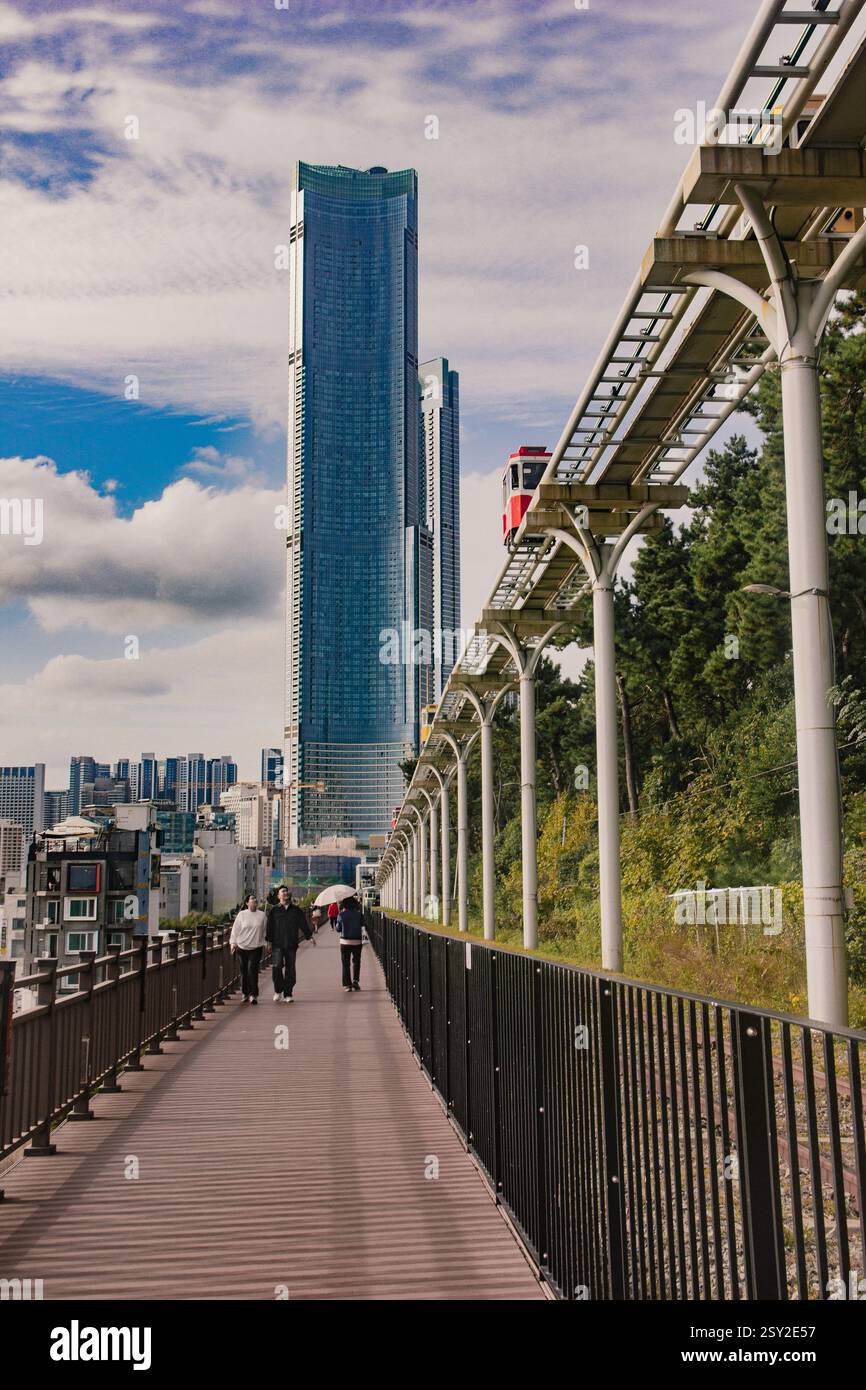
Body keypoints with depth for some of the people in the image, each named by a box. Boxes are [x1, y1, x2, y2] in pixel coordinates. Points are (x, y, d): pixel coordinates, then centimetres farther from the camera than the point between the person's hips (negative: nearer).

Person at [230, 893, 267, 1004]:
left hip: (256, 947, -1)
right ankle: (246, 994, 21)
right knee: (244, 971, 7)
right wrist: (233, 943, 2)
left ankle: (253, 994, -12)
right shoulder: (242, 915, 1)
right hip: (242, 947, 1)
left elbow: (265, 931, 10)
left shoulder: (262, 915, 4)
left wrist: (264, 943, 9)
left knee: (252, 970, -12)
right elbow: (235, 929, 5)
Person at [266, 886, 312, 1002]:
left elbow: (303, 924, 10)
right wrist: (268, 940, -3)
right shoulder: (274, 910, 3)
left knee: (290, 969, 5)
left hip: (292, 944, 2)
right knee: (277, 966, -16)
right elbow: (269, 926, 3)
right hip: (278, 944, -2)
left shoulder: (296, 910, 9)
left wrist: (309, 936, 1)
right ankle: (278, 991, 2)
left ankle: (288, 994, 13)